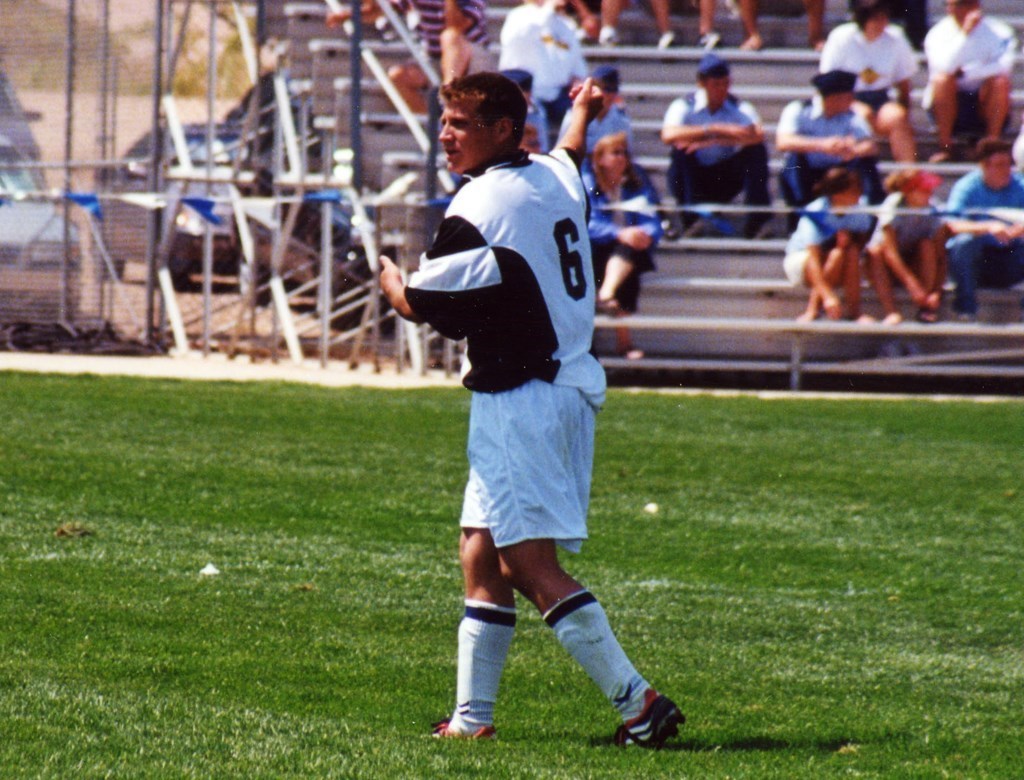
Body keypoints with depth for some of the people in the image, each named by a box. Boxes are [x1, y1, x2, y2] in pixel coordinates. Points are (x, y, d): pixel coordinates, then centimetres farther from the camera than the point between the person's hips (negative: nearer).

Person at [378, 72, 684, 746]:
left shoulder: (478, 207, -15)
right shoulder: (555, 179, 9)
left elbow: (418, 304, -8)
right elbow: (571, 152, 36)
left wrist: (389, 278, 15)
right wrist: (583, 113, 58)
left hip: (520, 399, -10)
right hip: (576, 383, 10)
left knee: (531, 565, -11)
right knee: (482, 554, 14)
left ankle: (639, 701, -15)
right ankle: (472, 716, 15)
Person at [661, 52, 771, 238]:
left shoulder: (740, 109, -4)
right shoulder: (684, 106, -9)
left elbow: (758, 135, -25)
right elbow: (669, 135, -30)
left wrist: (713, 141, -33)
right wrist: (715, 130, -36)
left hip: (725, 179, 1)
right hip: (694, 178, -1)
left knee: (756, 150, -20)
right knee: (681, 151, -29)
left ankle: (757, 219, -22)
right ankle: (693, 219, -26)